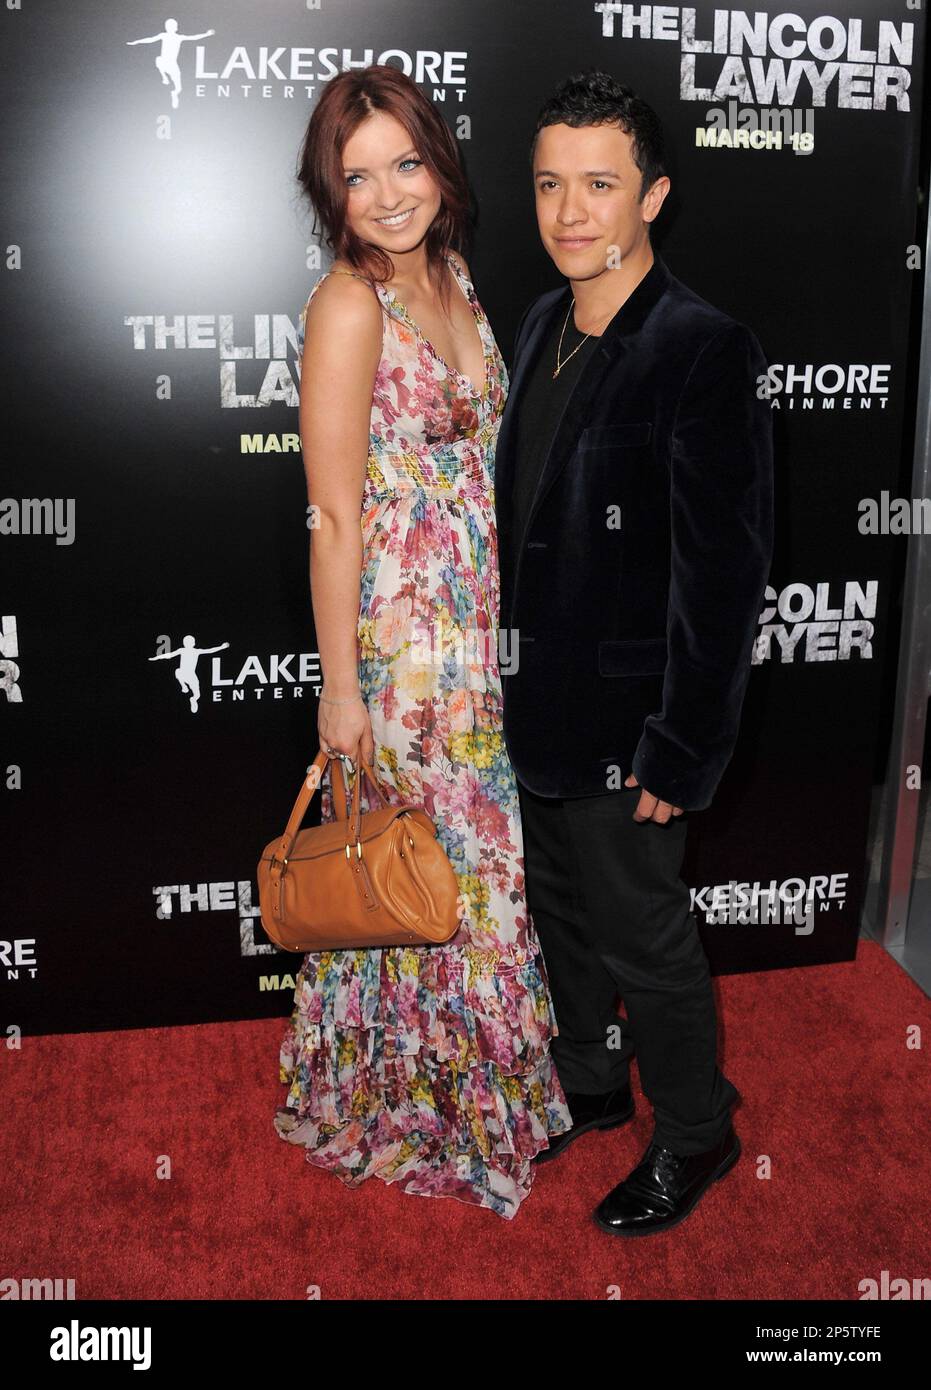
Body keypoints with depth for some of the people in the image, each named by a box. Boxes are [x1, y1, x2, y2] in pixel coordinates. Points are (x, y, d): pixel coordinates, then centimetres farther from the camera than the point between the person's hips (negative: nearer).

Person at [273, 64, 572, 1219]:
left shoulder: (452, 277, 8)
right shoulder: (347, 307, -16)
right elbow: (333, 518, -17)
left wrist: (506, 607, 17)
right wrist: (340, 687, -16)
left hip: (480, 619, 8)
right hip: (397, 631, -8)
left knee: (480, 852, 19)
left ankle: (479, 1075, 41)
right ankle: (396, 1105, 30)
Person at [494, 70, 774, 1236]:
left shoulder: (703, 350, -19)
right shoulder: (542, 325, 6)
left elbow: (725, 574, -20)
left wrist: (679, 751, -19)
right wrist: (509, 675, 13)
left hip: (623, 722, -7)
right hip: (538, 702, 8)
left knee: (641, 936, 9)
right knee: (561, 911, 22)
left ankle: (694, 1132, 35)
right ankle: (591, 1085, 46)